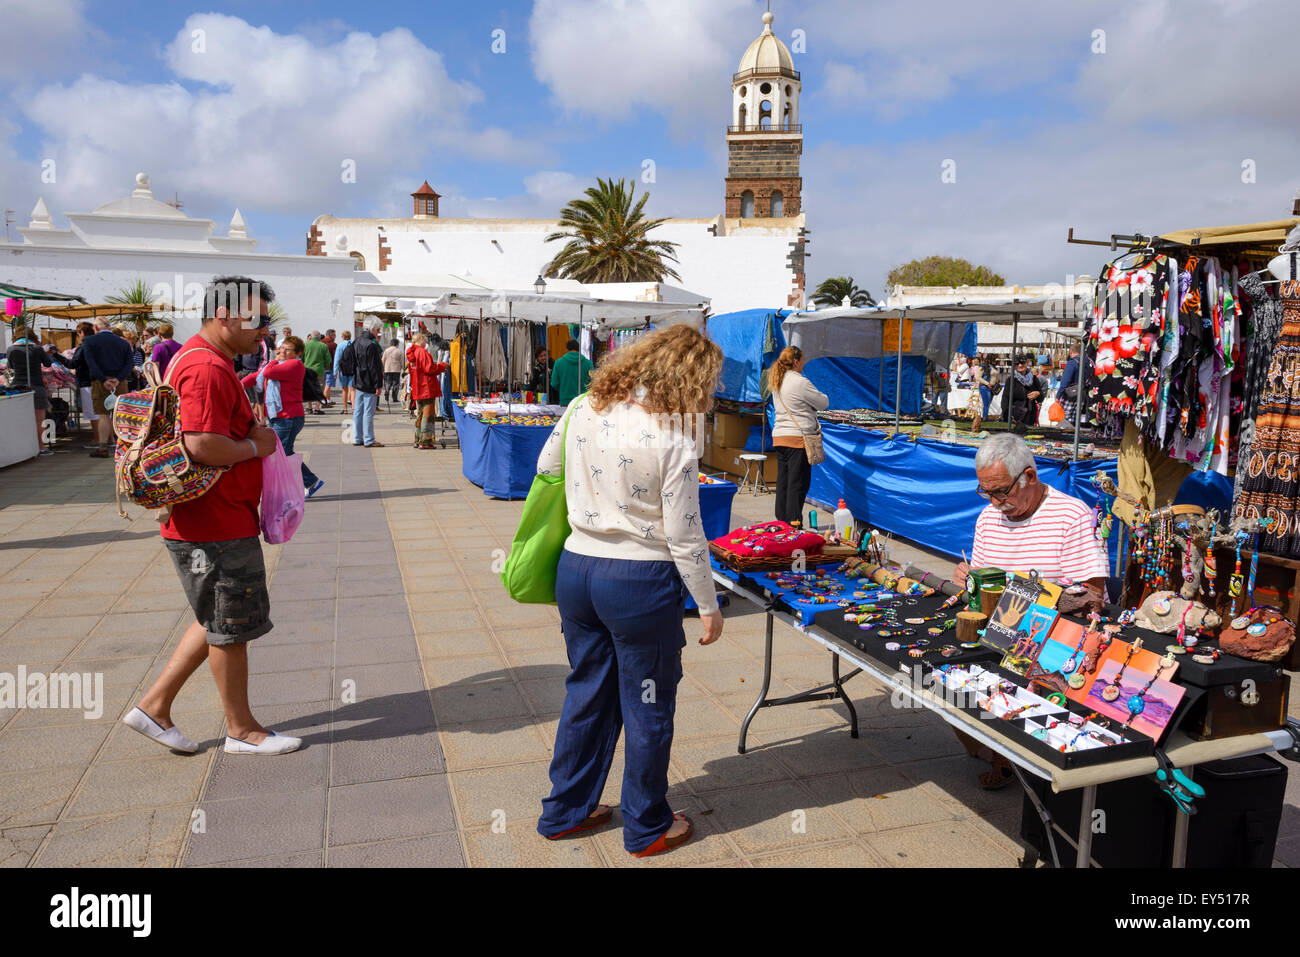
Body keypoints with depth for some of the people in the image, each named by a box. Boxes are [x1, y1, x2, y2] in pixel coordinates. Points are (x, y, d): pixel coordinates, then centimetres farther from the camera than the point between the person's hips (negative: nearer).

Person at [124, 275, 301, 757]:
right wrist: (256, 446, -15)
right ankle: (241, 730, 19)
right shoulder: (208, 368, -20)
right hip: (217, 527, -11)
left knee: (218, 622, 20)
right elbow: (201, 445, -30)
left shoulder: (202, 360, 16)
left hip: (220, 520, 11)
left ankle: (154, 706, 27)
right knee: (231, 627, 3)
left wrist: (251, 433, 10)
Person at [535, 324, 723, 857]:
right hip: (641, 582, -6)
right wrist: (708, 605, -3)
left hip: (576, 568, 6)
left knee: (587, 692, 22)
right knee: (648, 707, 12)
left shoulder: (584, 408, -1)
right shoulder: (670, 437, -17)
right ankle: (648, 828, 30)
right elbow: (684, 538, -14)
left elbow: (545, 468, 14)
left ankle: (565, 811, 37)